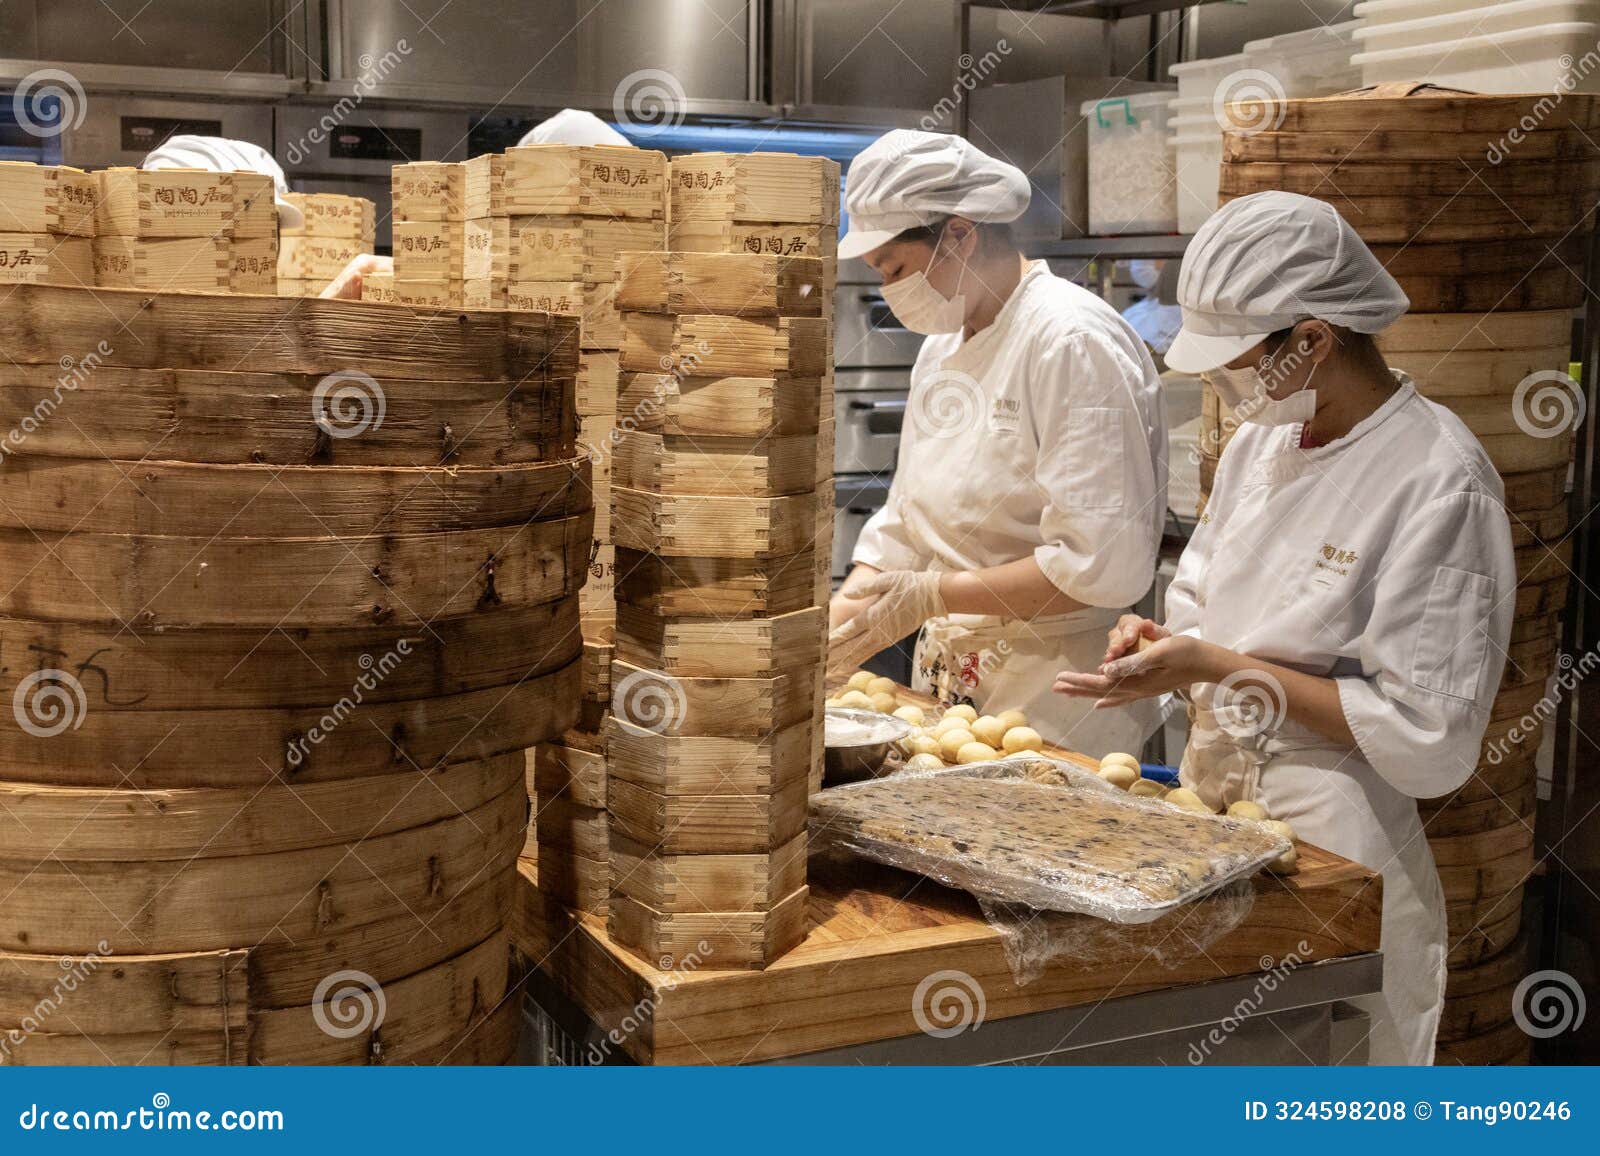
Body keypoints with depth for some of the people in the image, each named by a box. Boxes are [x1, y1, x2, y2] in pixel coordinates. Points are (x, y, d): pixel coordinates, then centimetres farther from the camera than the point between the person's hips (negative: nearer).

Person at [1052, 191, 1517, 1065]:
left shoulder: (1440, 484, -18)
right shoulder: (1260, 442, 5)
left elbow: (1428, 737, -19)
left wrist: (1219, 667, -20)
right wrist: (1164, 644, -6)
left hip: (1336, 856, -6)